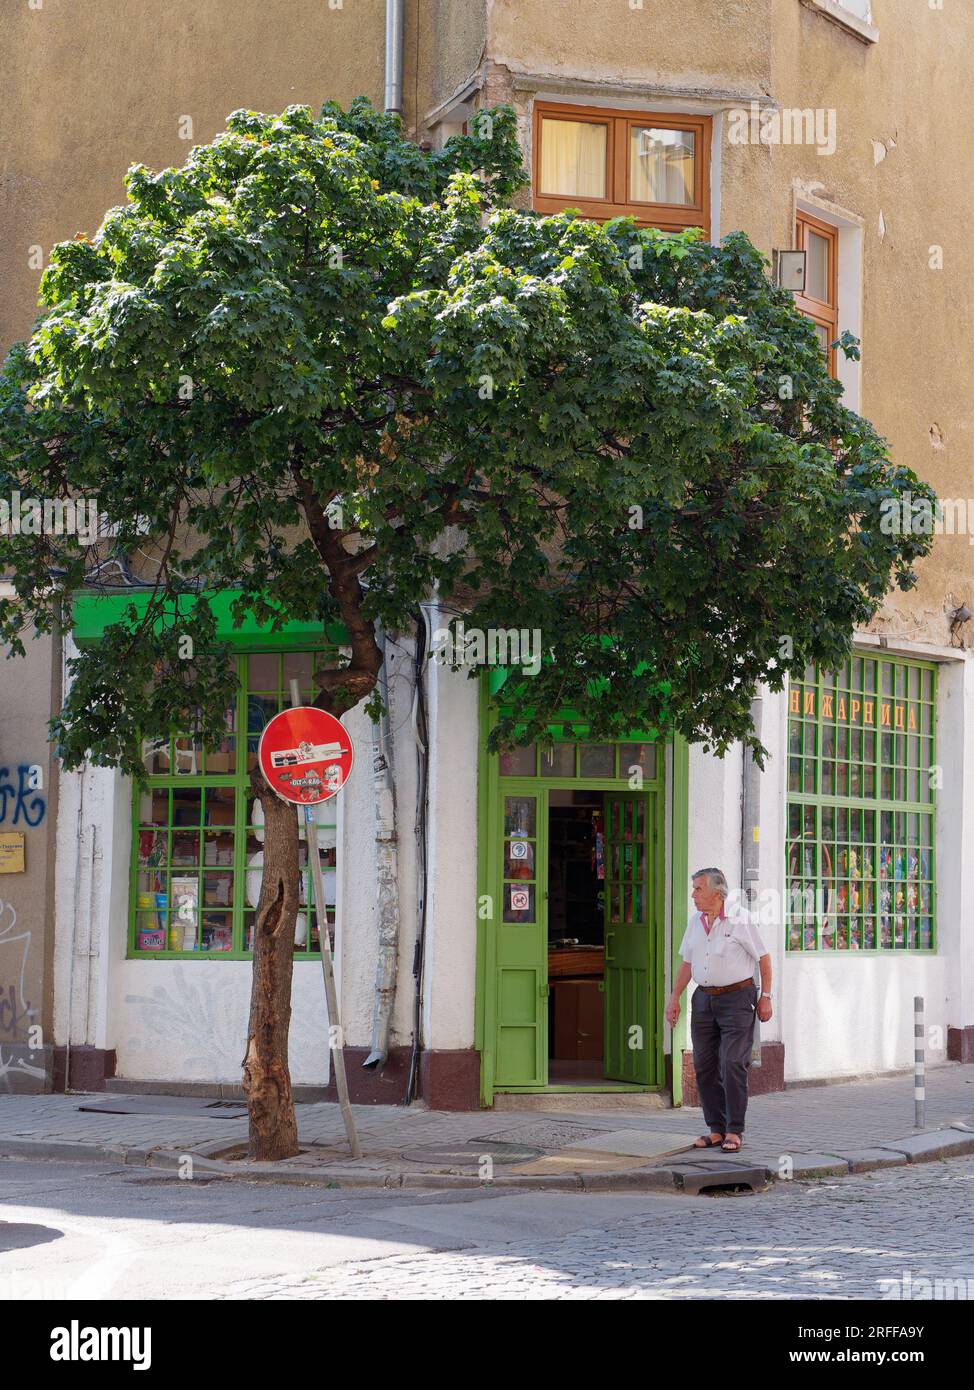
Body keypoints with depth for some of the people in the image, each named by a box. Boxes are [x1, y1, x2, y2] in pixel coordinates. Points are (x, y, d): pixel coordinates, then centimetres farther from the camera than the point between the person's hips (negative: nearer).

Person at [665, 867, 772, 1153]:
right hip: (704, 998, 6)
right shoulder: (695, 922, 10)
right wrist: (675, 998, 12)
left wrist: (766, 997, -7)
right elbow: (687, 963, 18)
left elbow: (764, 959, -4)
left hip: (737, 998, -6)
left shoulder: (739, 919, -8)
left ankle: (734, 1132, -5)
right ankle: (716, 1129, 12)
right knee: (704, 1065, 4)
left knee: (733, 1065, -10)